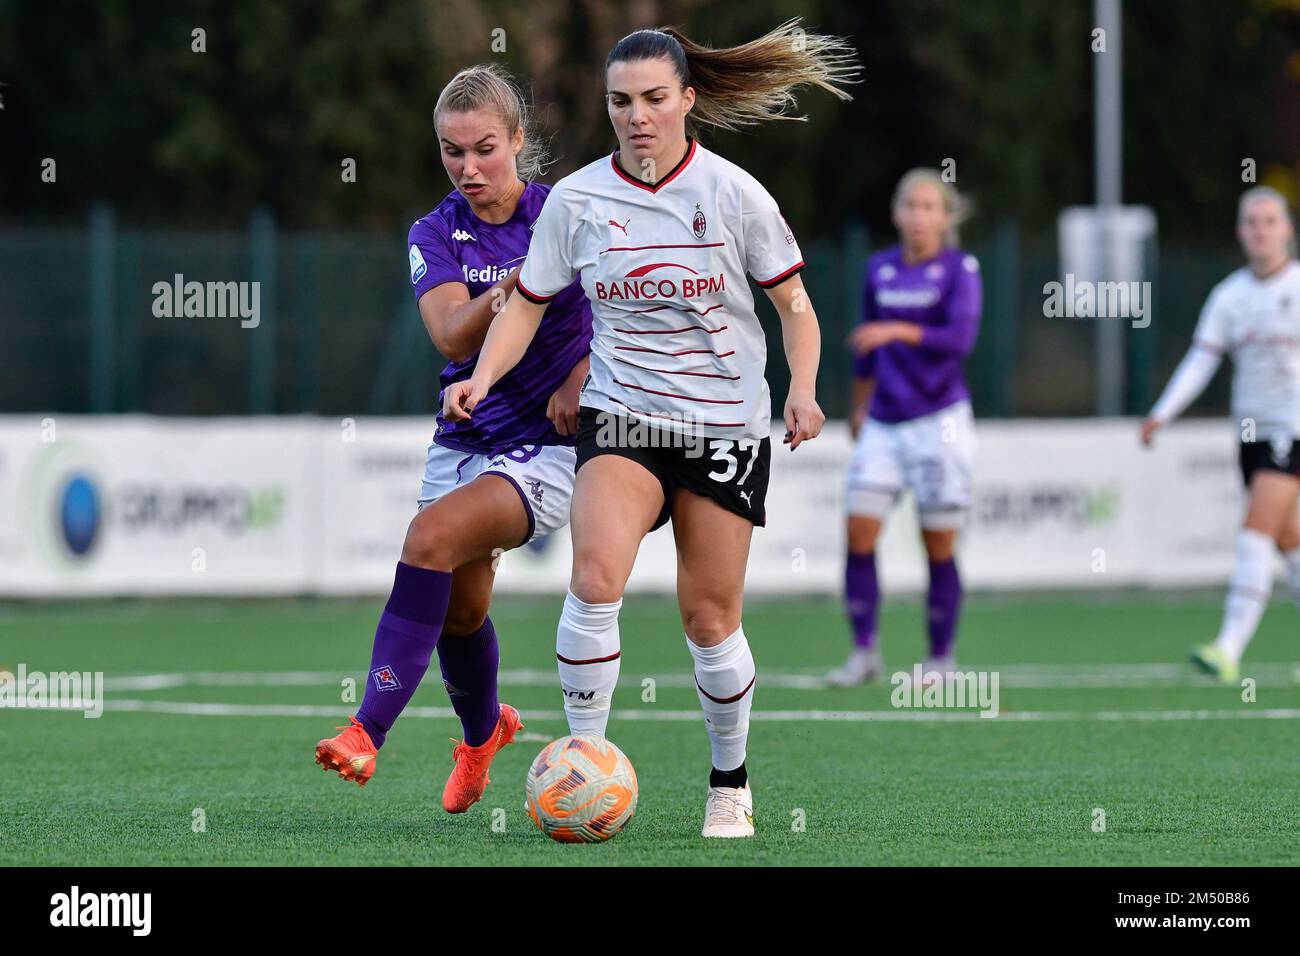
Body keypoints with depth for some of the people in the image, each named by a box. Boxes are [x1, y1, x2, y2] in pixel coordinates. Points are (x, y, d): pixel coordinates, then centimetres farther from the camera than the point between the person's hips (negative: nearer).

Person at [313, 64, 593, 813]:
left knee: (432, 536, -27)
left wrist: (582, 380, -9)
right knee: (459, 609, 11)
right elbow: (452, 334, -17)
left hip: (549, 444, -5)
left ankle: (369, 735, -31)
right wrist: (507, 293, -36)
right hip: (465, 436, 5)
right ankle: (484, 731, 46)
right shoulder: (437, 235, 0)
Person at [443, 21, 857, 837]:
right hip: (621, 415, 1)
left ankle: (731, 781, 23)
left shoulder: (732, 193, -6)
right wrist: (483, 377, -10)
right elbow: (527, 306, 7)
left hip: (726, 425, -1)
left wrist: (803, 390, -16)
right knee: (596, 577, -23)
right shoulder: (577, 200, -2)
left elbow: (795, 306, 0)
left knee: (709, 616, 2)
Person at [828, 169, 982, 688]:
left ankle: (941, 656, 11)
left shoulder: (960, 269, -5)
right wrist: (859, 407, 27)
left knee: (939, 548, 0)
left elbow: (961, 337, -19)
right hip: (883, 424, 4)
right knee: (859, 535, -7)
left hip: (938, 420, -4)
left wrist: (899, 331, -30)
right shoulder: (879, 270, 9)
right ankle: (864, 652, -1)